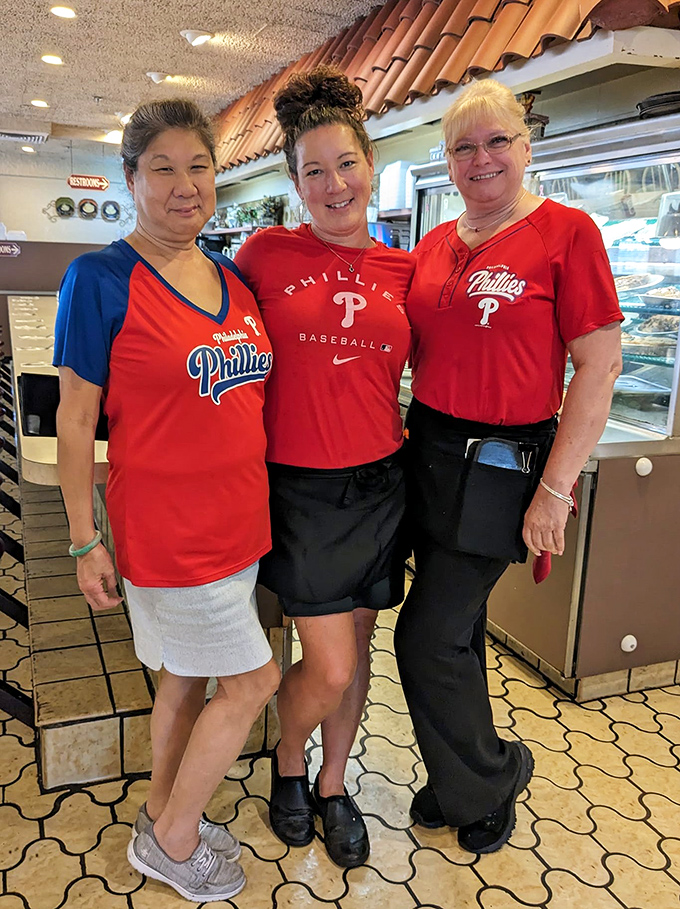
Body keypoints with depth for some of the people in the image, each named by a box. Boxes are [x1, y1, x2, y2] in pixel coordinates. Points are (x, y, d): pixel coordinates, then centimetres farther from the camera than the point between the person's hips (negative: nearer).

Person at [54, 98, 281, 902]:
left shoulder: (234, 279, 7)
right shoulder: (101, 278, -12)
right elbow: (76, 418, -11)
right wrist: (84, 541, -10)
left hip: (237, 520, 6)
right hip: (165, 527, -6)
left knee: (189, 676, 19)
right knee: (255, 679, 3)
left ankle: (163, 819, 42)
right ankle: (173, 843, 27)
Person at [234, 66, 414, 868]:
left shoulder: (402, 270, 4)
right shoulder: (267, 253, -4)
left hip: (379, 483, 3)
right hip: (299, 486, -3)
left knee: (355, 649, 15)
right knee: (329, 667, -1)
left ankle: (333, 786, 39)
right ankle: (289, 763, 33)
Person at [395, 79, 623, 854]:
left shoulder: (565, 231, -8)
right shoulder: (435, 245, 10)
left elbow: (598, 367, -12)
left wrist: (554, 491, -14)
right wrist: (404, 431, 3)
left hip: (499, 464, -6)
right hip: (428, 451, 6)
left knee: (428, 638, -2)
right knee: (457, 626, 17)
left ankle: (489, 779, 26)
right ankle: (463, 776, 39)